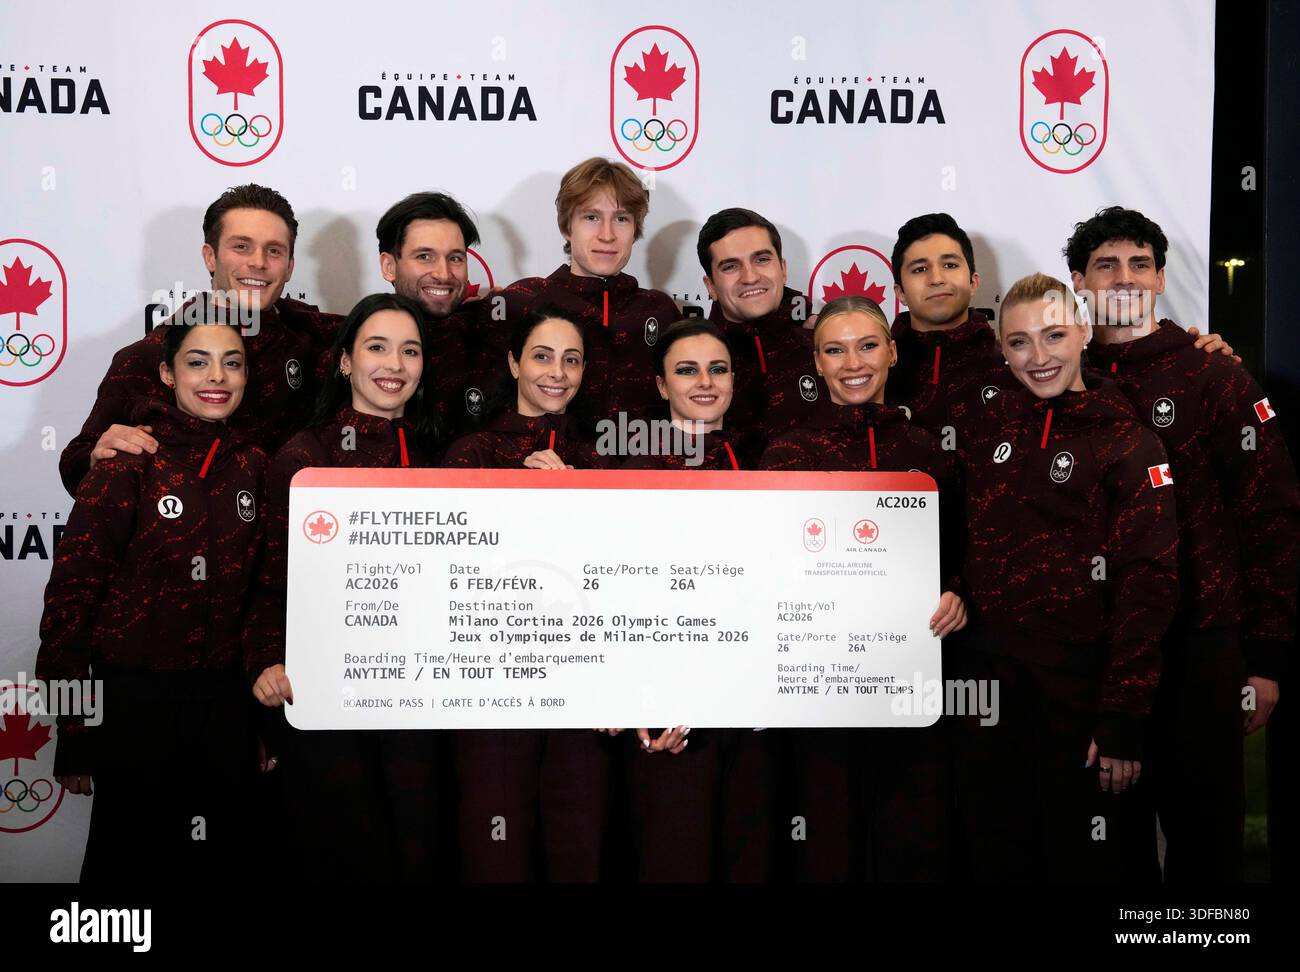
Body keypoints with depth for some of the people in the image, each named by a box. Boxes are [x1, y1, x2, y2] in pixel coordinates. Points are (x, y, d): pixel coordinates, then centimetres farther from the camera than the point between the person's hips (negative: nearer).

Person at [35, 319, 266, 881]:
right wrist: (74, 735, -10)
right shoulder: (129, 461, -12)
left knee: (218, 857, 14)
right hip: (135, 701, -4)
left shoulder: (252, 465, 2)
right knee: (129, 859, 11)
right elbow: (71, 593, -10)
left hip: (224, 702, 4)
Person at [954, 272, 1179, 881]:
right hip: (987, 676, 4)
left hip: (1080, 687, -4)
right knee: (997, 854, 14)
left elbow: (1147, 582, -13)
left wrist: (1124, 717, -17)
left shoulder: (1128, 442, -7)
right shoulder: (989, 426, 6)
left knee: (1079, 858, 7)